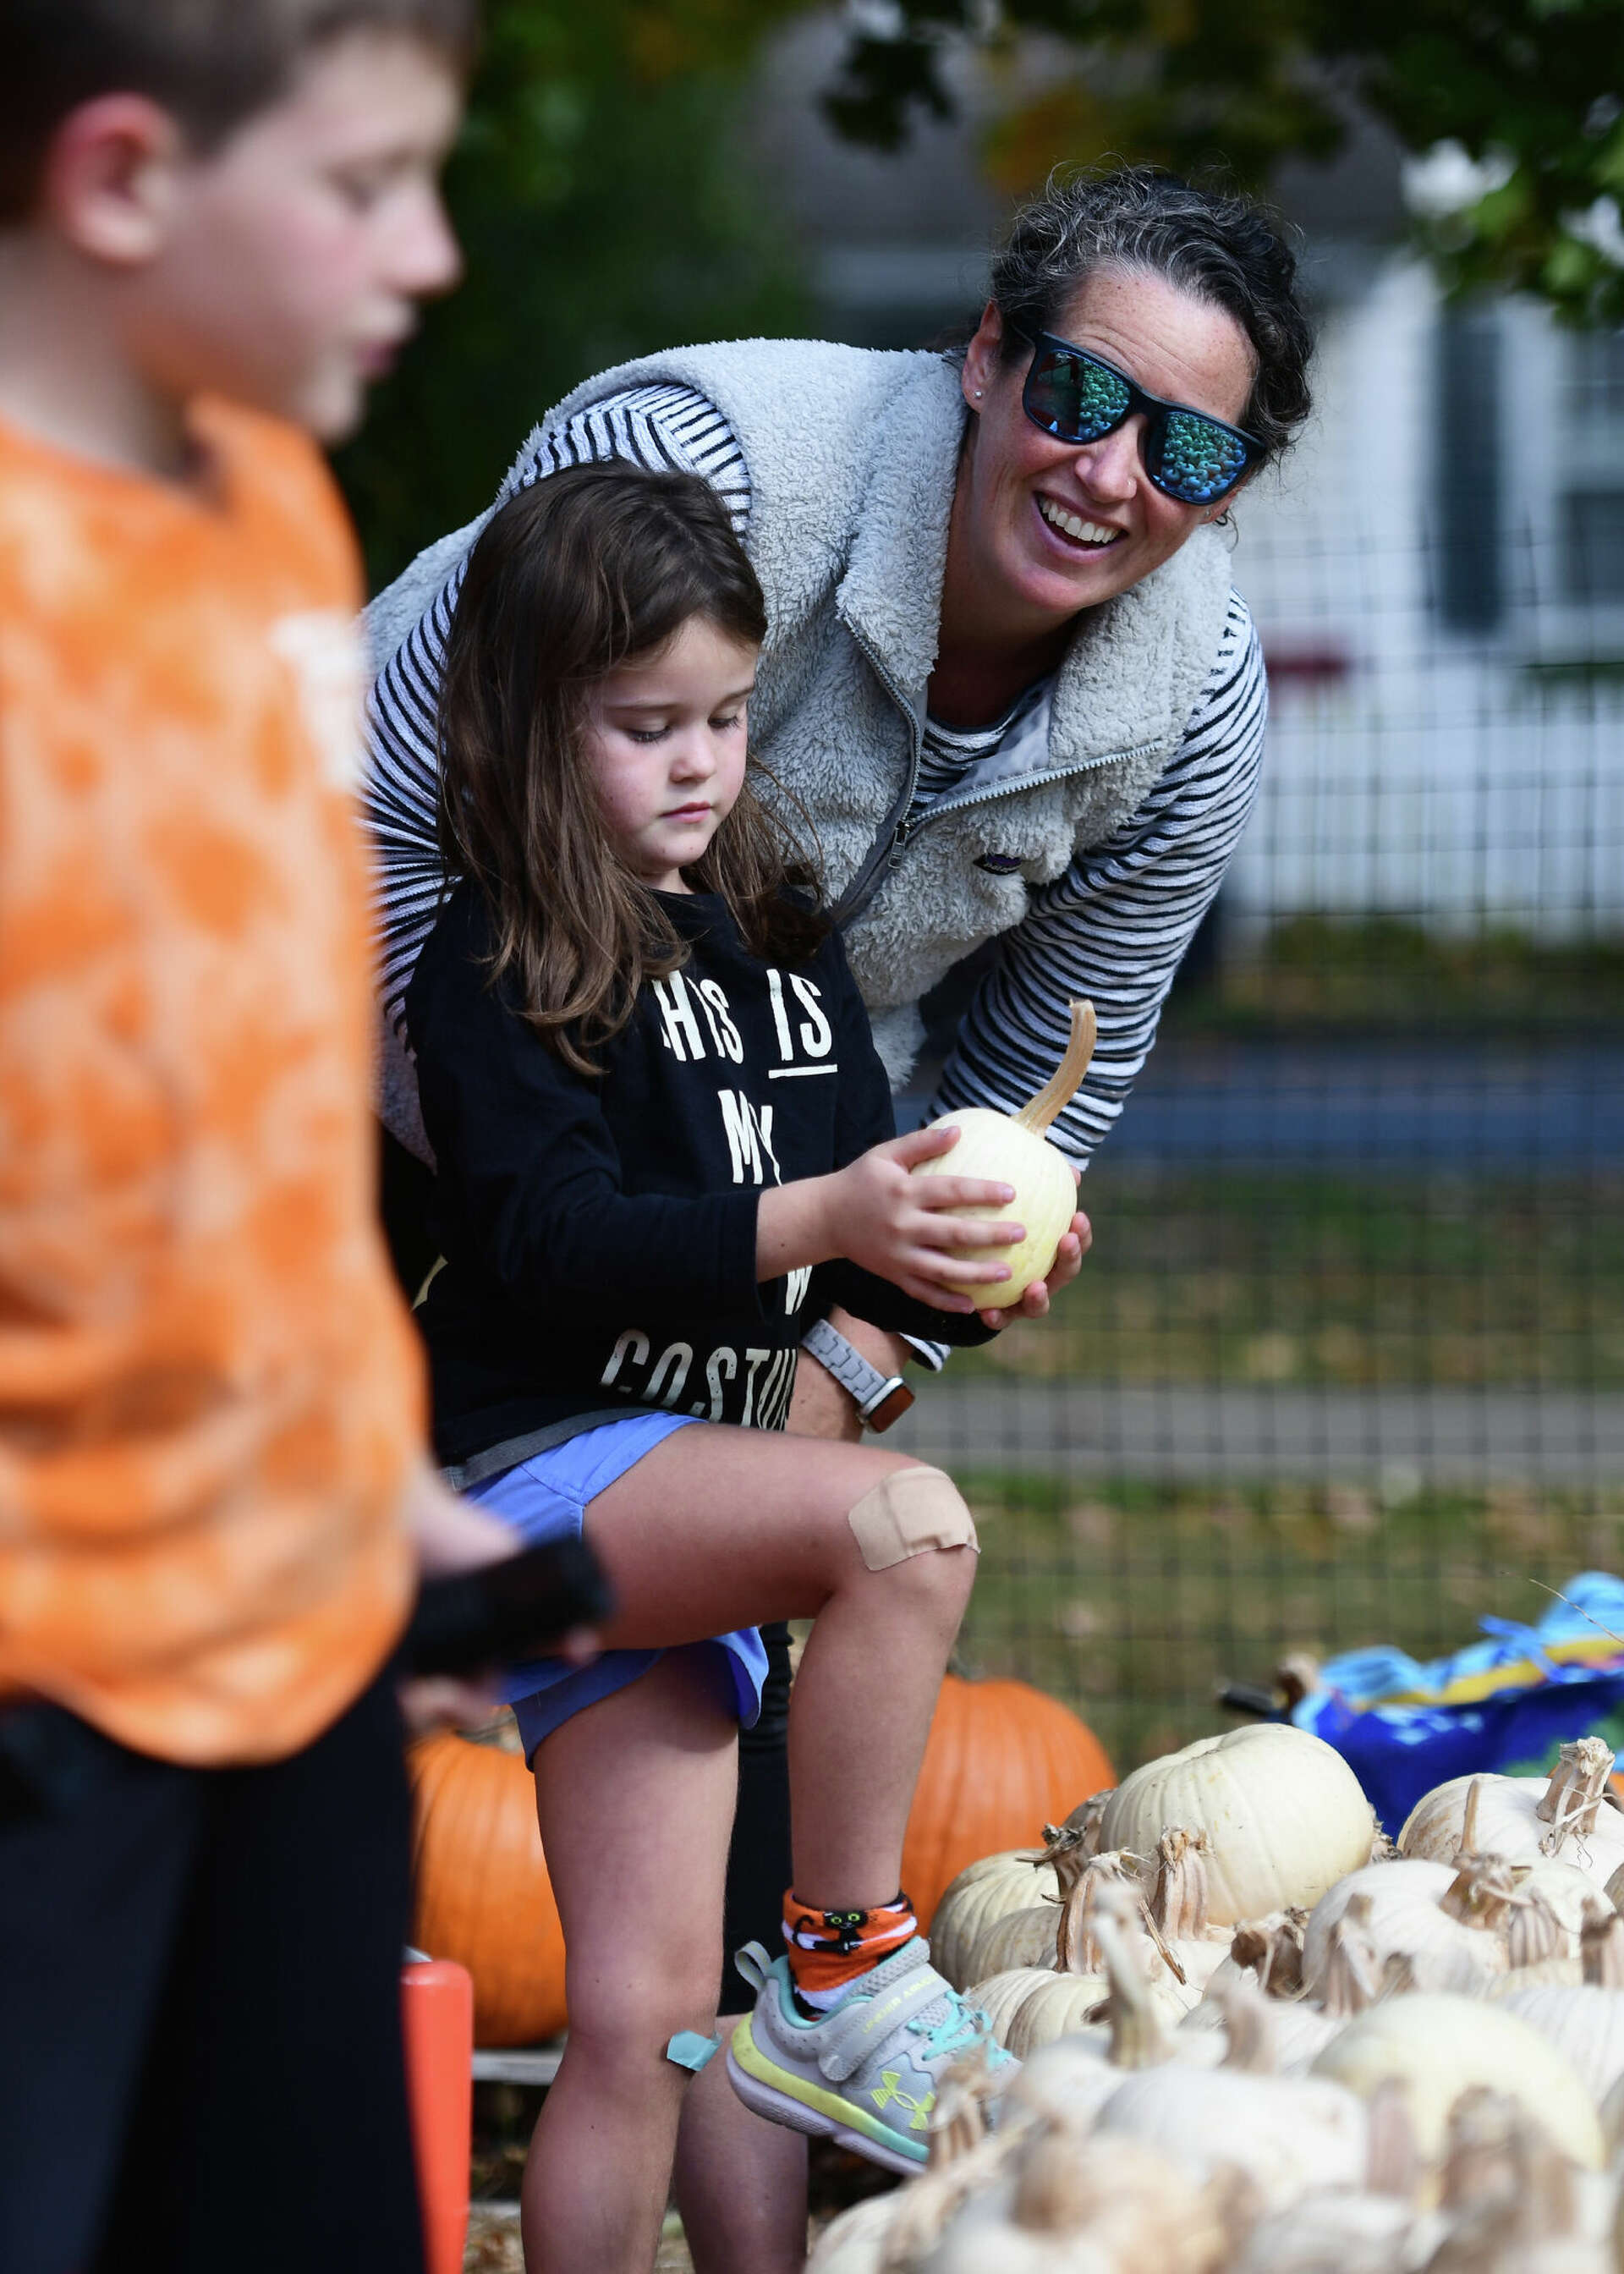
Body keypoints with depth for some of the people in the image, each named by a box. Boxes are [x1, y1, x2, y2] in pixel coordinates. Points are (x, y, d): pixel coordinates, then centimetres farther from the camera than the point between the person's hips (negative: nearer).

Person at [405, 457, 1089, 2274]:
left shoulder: (780, 941, 14)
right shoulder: (496, 965, -8)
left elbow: (860, 1248, 15)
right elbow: (549, 1237, -20)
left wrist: (965, 1268, -7)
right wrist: (815, 1218, -30)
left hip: (695, 1483, 7)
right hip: (535, 1462, -7)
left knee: (648, 2013, 3)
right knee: (908, 1523, -29)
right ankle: (845, 1975, -18)